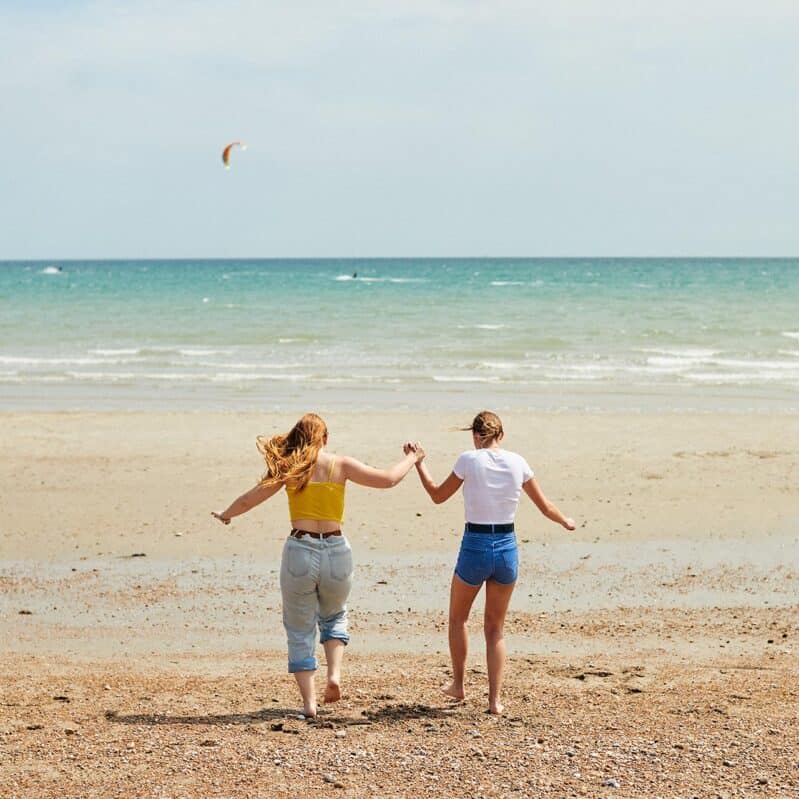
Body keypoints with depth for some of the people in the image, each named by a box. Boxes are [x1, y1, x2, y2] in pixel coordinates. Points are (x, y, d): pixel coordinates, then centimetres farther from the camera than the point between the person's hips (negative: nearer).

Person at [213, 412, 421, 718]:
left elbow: (248, 500, 7)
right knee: (334, 617, 26)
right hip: (336, 552, 1)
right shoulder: (341, 465, 1)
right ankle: (334, 674, 4)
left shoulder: (287, 467, 3)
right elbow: (388, 479, 2)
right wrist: (410, 460, 20)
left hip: (300, 551, -1)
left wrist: (225, 516, 26)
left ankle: (309, 701, 6)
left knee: (300, 630, 12)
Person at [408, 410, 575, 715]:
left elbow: (437, 496, 5)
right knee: (495, 628, 15)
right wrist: (567, 522, 30)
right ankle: (495, 699, 10)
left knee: (457, 618, 23)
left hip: (475, 547, -3)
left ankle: (458, 684, 31)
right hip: (507, 547, 3)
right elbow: (546, 507, 10)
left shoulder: (469, 460, -8)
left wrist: (418, 462, 16)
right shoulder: (517, 463, 1)